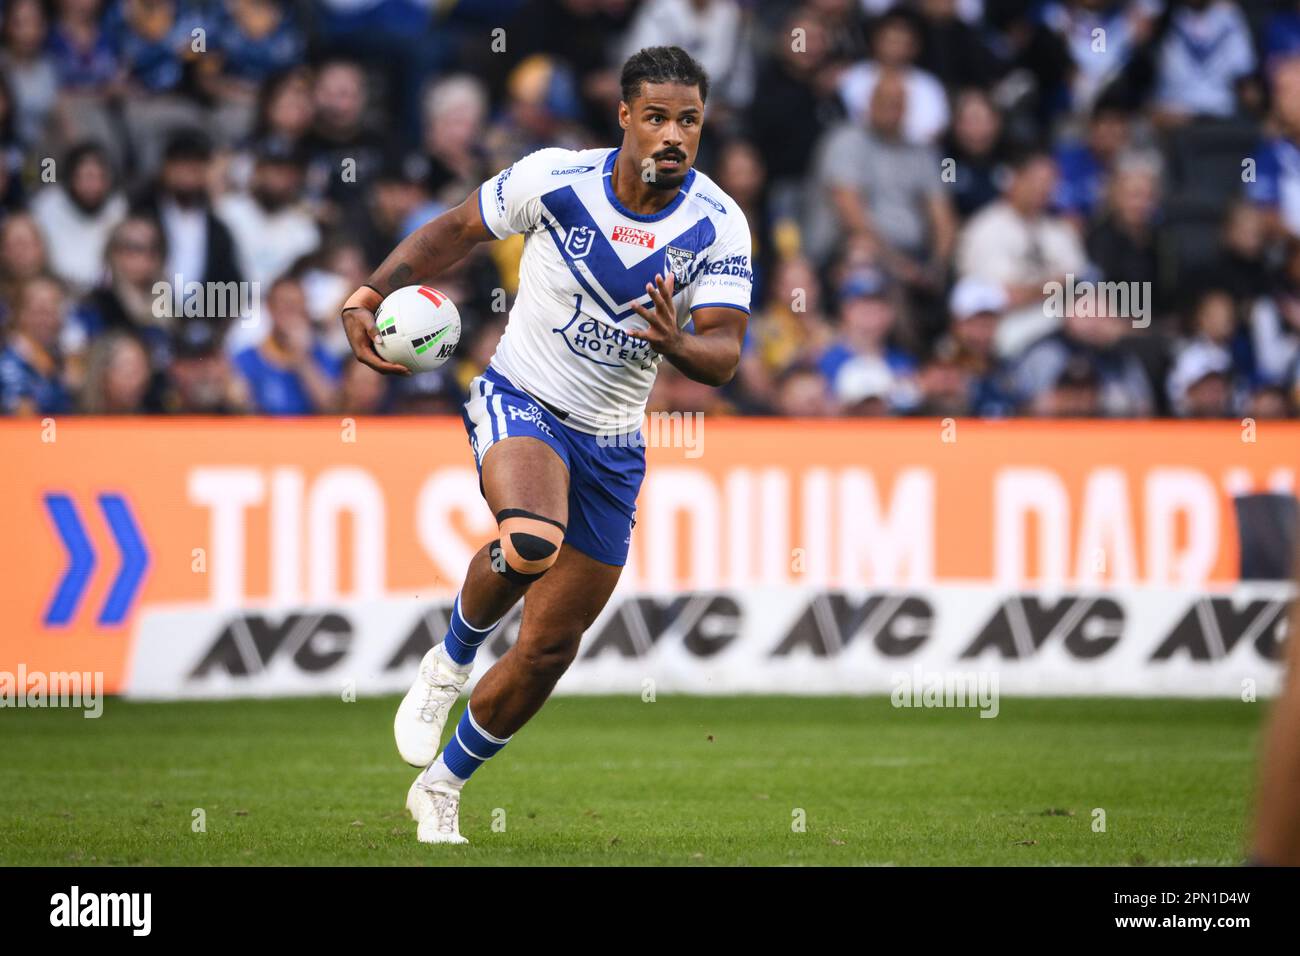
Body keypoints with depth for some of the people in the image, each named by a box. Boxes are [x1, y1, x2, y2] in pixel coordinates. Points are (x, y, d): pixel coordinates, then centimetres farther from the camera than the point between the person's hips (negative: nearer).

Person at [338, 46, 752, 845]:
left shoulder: (719, 225, -11)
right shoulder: (554, 179, -14)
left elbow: (724, 357, -16)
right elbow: (458, 230, 2)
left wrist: (675, 343, -38)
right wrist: (371, 295, -11)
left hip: (611, 445, 3)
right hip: (520, 404, -3)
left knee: (548, 651, 7)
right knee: (532, 541, -37)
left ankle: (441, 788, 30)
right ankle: (451, 664, -6)